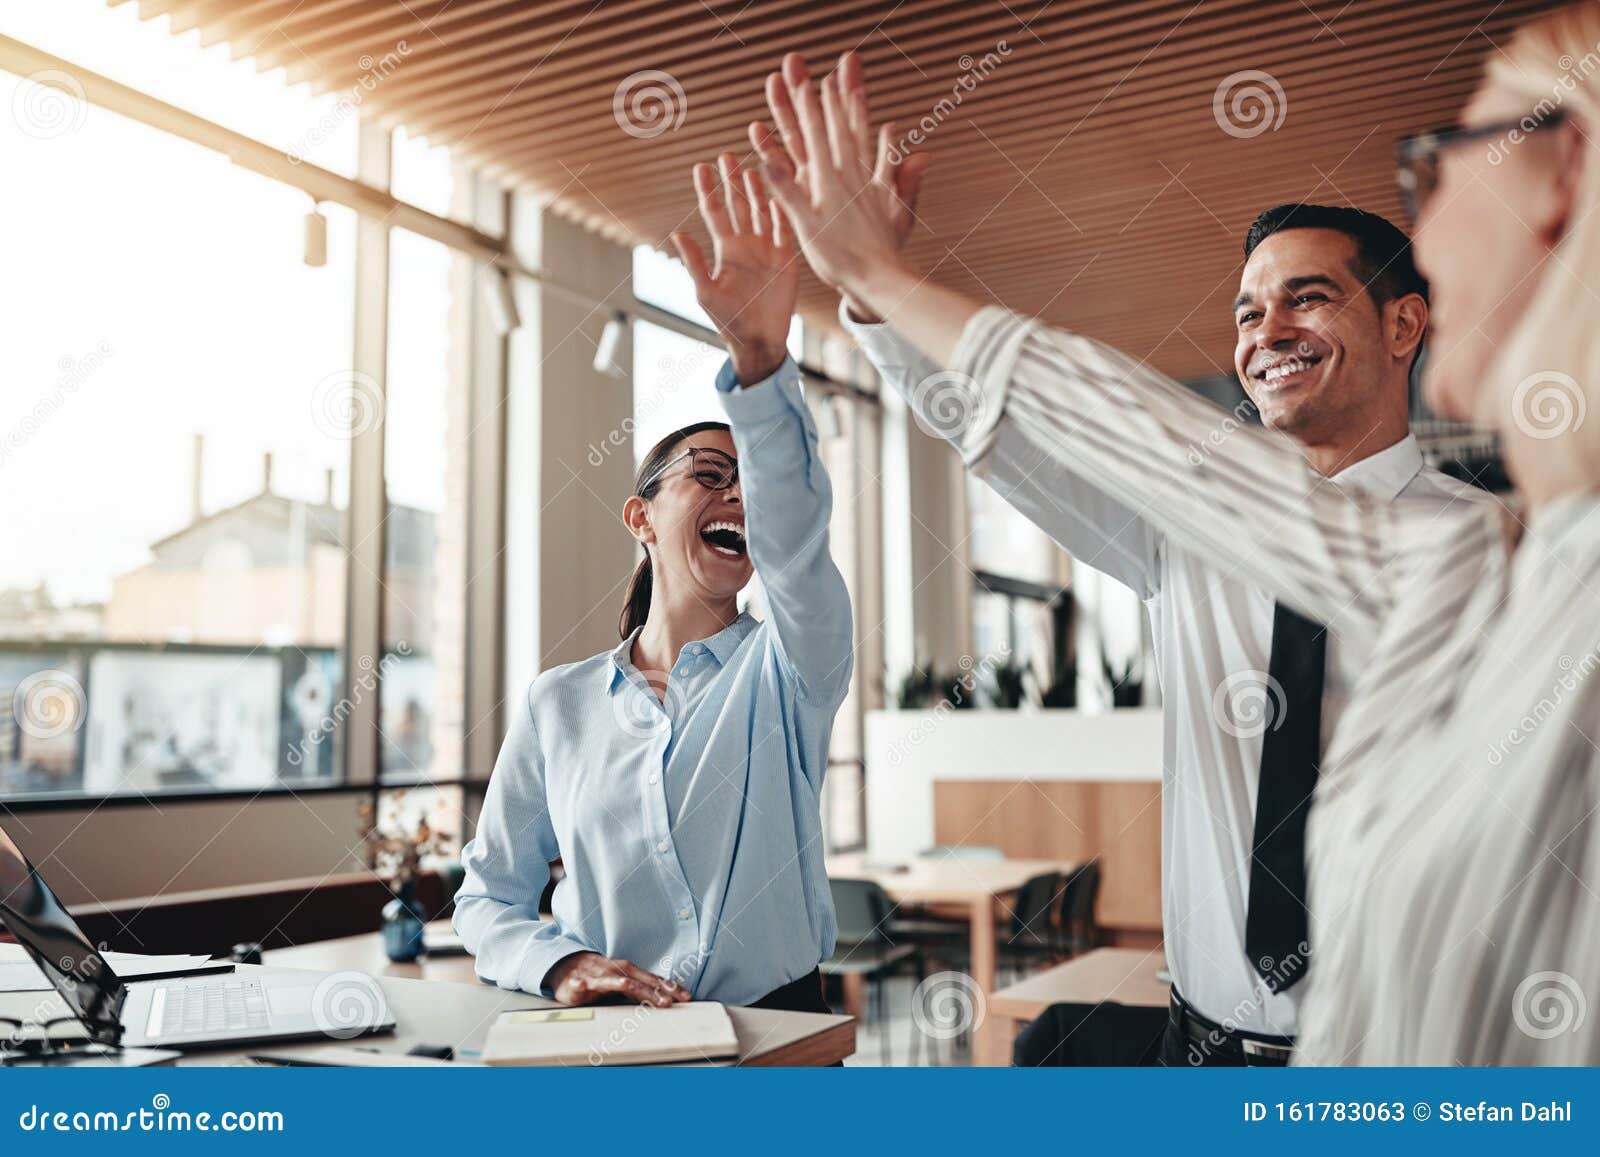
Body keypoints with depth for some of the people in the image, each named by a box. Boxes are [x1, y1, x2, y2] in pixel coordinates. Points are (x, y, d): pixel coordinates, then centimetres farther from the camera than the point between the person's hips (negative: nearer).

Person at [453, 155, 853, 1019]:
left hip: (774, 1029, 0)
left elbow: (793, 531, -19)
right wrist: (559, 964, -10)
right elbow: (487, 896, 10)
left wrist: (761, 354, -34)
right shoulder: (558, 704, 6)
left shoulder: (787, 669, 1)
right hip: (600, 1044, 1)